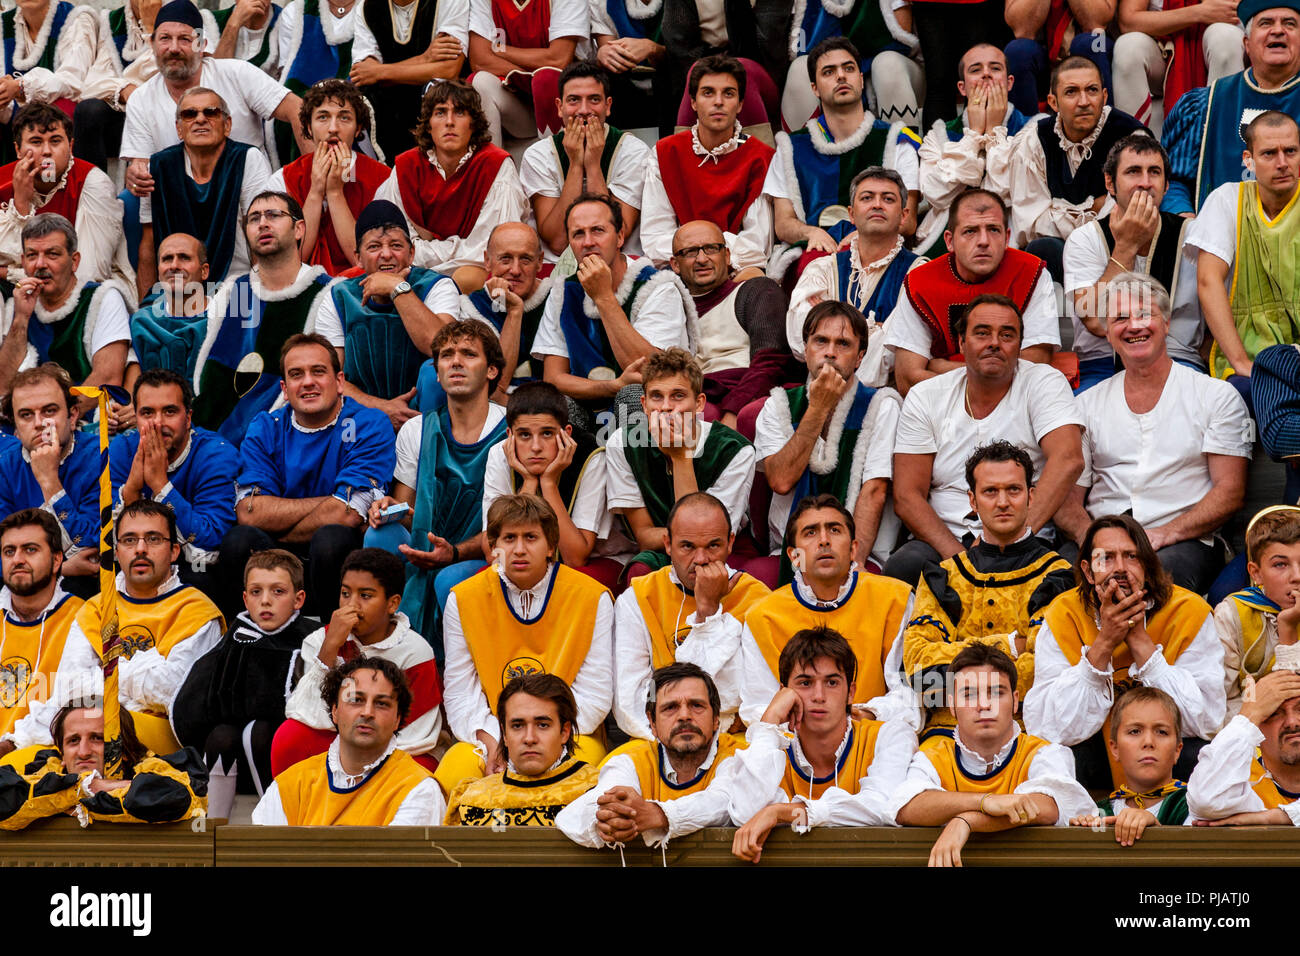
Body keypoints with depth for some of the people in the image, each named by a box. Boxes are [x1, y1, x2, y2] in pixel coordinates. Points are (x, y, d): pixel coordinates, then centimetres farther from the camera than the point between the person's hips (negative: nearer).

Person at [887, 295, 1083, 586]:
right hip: (944, 538, 2)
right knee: (905, 565, -31)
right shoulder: (925, 397, 7)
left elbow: (1068, 461, -17)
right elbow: (907, 496, 1)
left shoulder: (1044, 384, 1)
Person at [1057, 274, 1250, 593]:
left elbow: (1229, 492, 1)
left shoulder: (1217, 396, 9)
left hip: (1182, 543, -3)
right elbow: (1067, 498, 14)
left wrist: (1164, 533, -15)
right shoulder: (1087, 405, 18)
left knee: (1163, 568, -40)